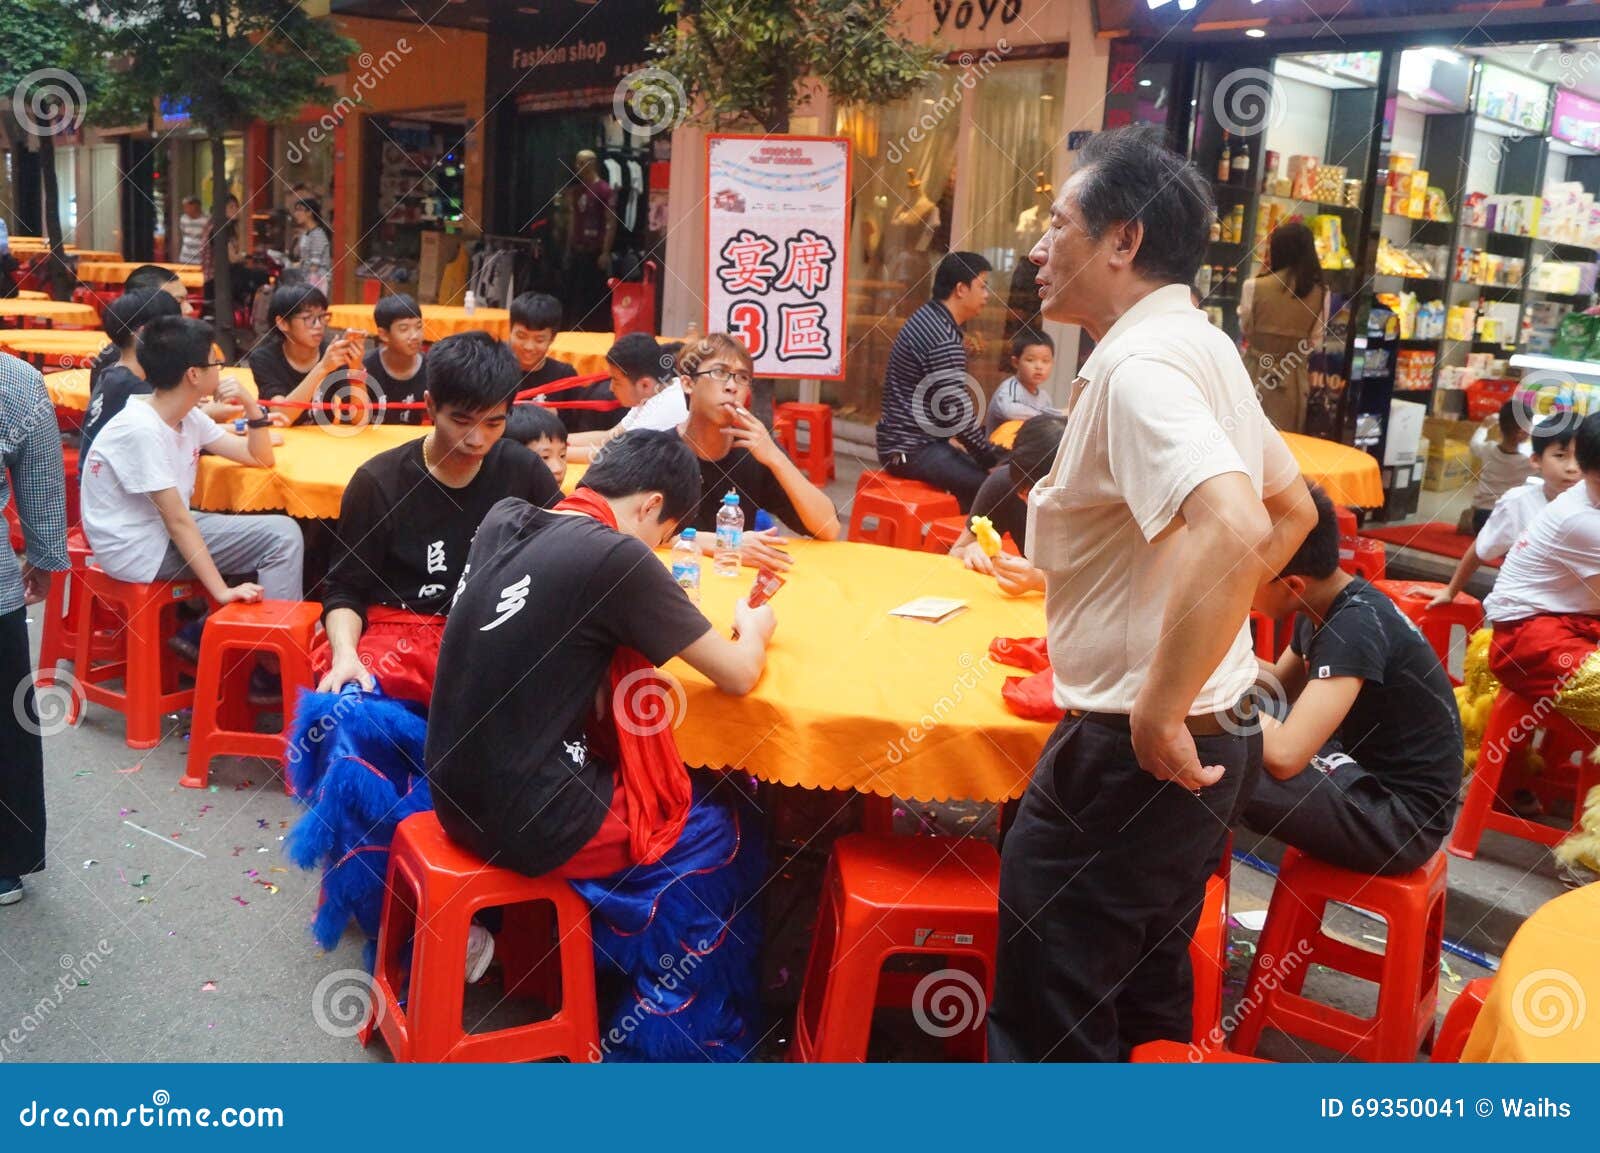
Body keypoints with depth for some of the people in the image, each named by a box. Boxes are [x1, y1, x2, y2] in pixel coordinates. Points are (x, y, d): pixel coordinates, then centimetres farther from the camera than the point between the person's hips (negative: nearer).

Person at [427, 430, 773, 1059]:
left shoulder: (503, 518, 2)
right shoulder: (616, 556, -18)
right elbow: (738, 675, -8)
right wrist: (754, 627, 14)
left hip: (458, 791, 8)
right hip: (526, 820, -8)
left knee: (687, 789, 27)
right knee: (724, 830, 16)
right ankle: (681, 1036, 32)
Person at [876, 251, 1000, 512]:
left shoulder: (928, 319, 13)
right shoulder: (944, 339, -19)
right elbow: (958, 414, -20)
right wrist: (993, 459, -9)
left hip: (905, 440, 11)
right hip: (913, 450, -11)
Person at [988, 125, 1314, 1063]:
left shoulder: (1137, 364, -21)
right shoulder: (1205, 348, 10)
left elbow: (1230, 531, -37)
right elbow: (1294, 508, 22)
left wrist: (1158, 714, -29)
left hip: (1135, 755, -10)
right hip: (1214, 735, 10)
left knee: (1050, 1032, 4)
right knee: (1146, 1002, 24)